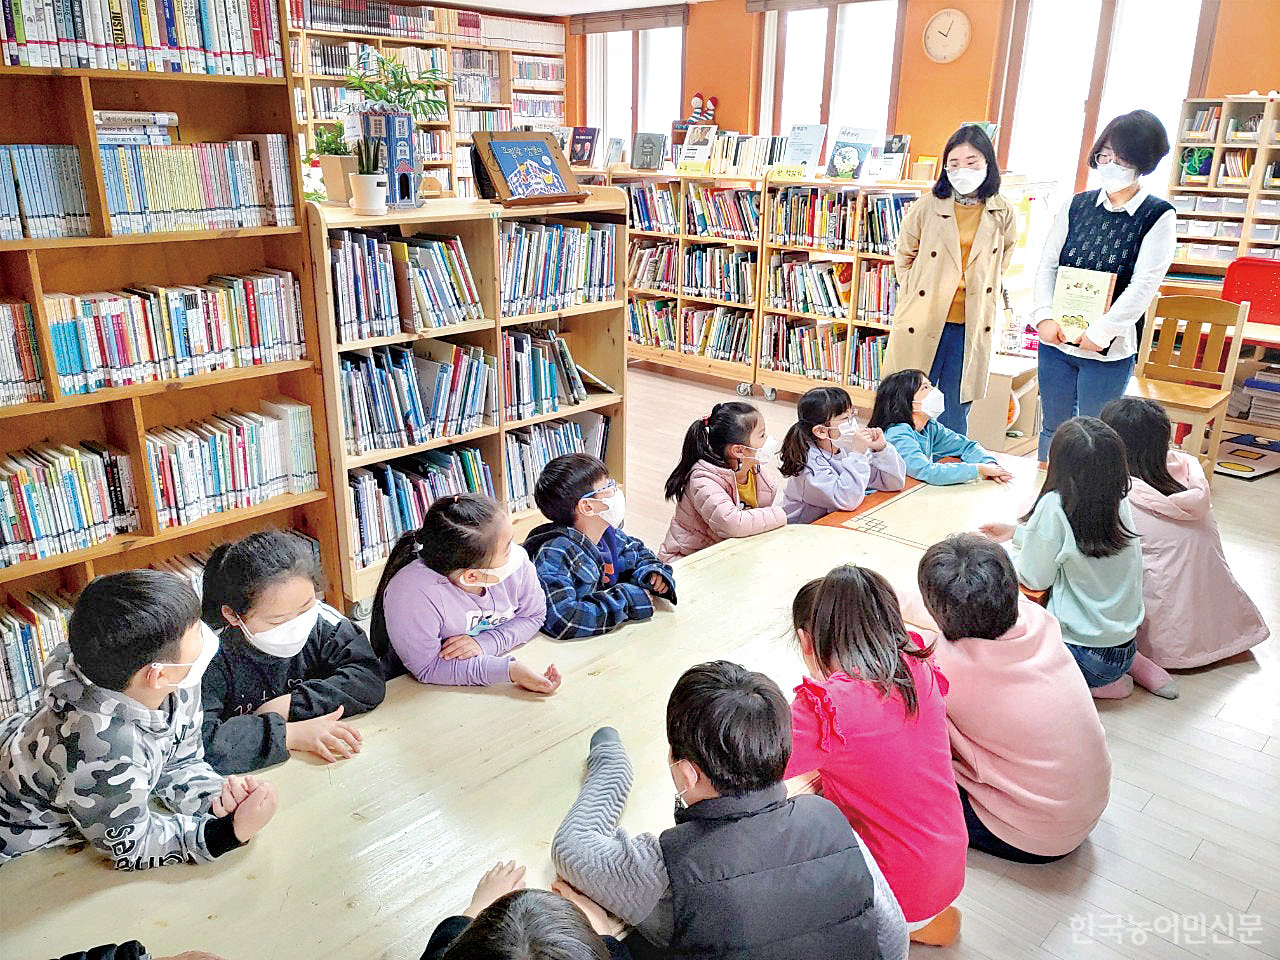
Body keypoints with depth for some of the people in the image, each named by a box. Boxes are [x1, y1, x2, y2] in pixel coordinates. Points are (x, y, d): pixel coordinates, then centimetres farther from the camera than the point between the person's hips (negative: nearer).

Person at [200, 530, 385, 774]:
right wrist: (292, 733, -28)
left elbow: (369, 680, -12)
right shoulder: (214, 657, -17)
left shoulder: (321, 623, -9)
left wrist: (291, 705, -17)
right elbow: (199, 741, -28)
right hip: (251, 781, -2)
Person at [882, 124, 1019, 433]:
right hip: (922, 324, -1)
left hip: (972, 326, 1)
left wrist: (980, 299, 9)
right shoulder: (926, 207, -1)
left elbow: (1002, 263, 17)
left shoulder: (1004, 215, 3)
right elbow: (903, 256, 9)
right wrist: (914, 296, 1)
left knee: (954, 414, 8)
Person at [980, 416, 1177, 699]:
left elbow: (1035, 578, -15)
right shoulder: (1119, 500, -6)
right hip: (1125, 643, 8)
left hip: (1087, 655, -7)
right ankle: (1131, 663, 16)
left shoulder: (1055, 506, -25)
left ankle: (1102, 685, 3)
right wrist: (1016, 532, 18)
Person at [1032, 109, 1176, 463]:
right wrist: (1045, 317, -8)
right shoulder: (1077, 205, 7)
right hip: (1055, 341, 4)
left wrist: (1102, 331, -18)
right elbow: (1047, 265, 5)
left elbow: (1145, 284, -12)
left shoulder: (1159, 216, -5)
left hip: (1109, 350, -4)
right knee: (1052, 429, 14)